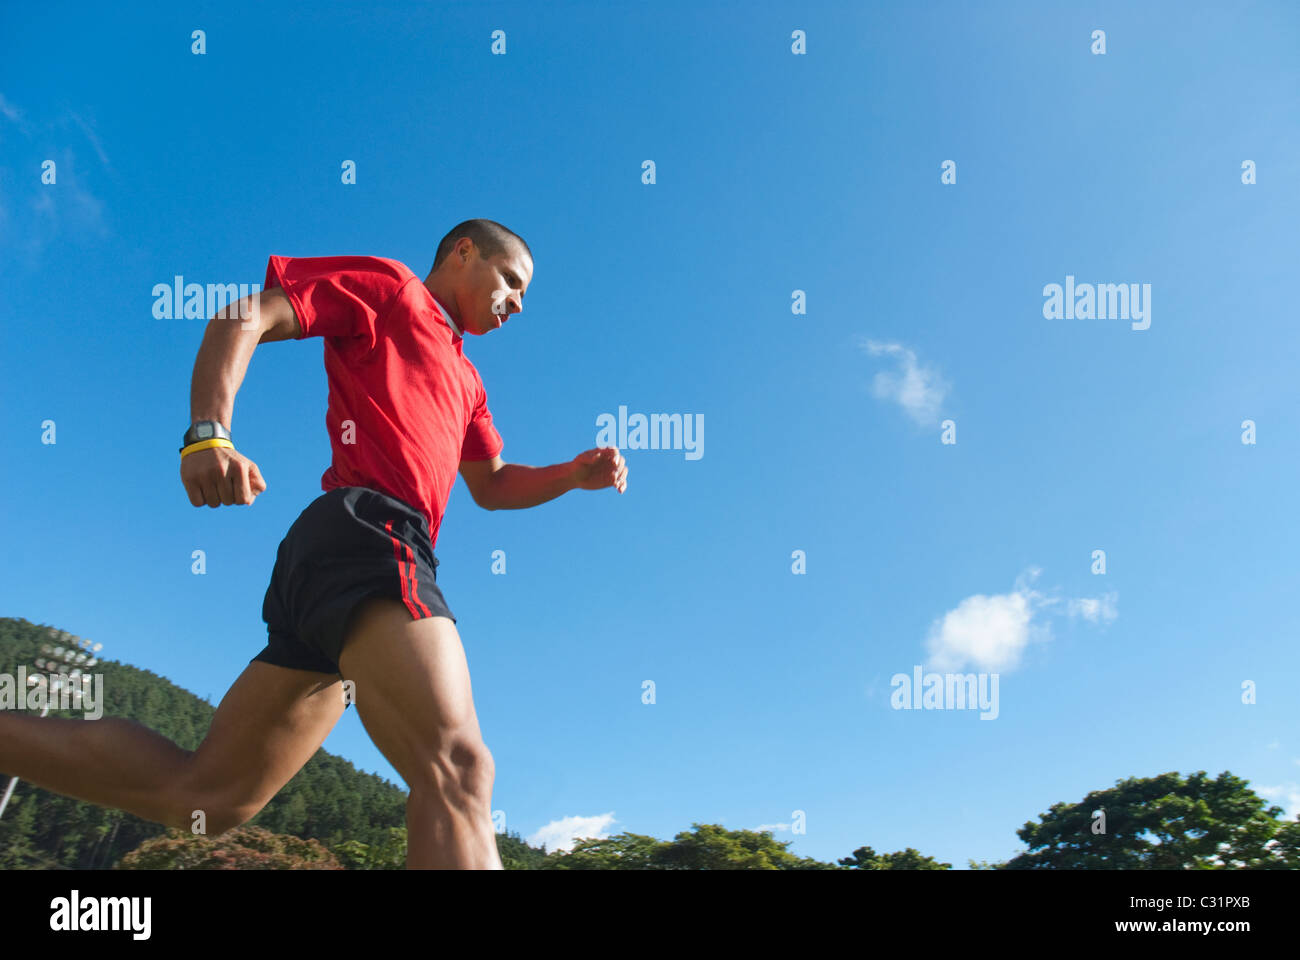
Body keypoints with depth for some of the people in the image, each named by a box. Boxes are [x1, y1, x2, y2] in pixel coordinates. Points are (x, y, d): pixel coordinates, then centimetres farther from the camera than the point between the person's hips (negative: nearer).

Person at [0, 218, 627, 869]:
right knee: (457, 767, -27)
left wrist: (573, 474, 17)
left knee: (204, 796, 6)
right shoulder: (387, 284, 11)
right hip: (366, 528, -9)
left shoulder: (463, 376, 35)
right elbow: (245, 317, 3)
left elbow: (493, 486, 36)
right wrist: (208, 434, -14)